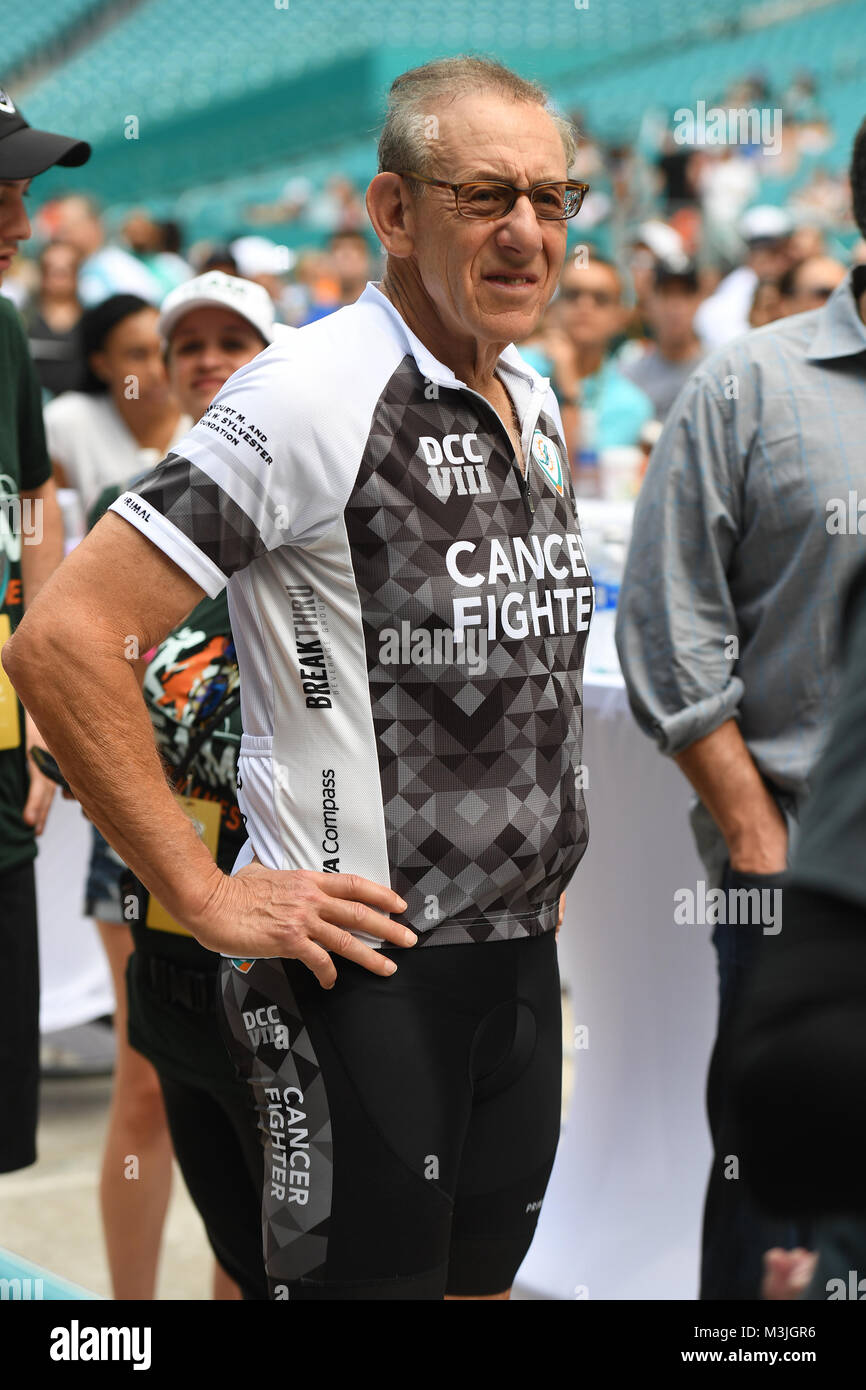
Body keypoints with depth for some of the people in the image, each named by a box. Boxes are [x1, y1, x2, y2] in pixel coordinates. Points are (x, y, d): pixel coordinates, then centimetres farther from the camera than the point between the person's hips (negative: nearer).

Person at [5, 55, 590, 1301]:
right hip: (364, 960, -8)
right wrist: (209, 899, -20)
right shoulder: (316, 394, -16)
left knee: (486, 1273, 17)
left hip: (521, 953, 8)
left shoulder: (535, 401, 10)